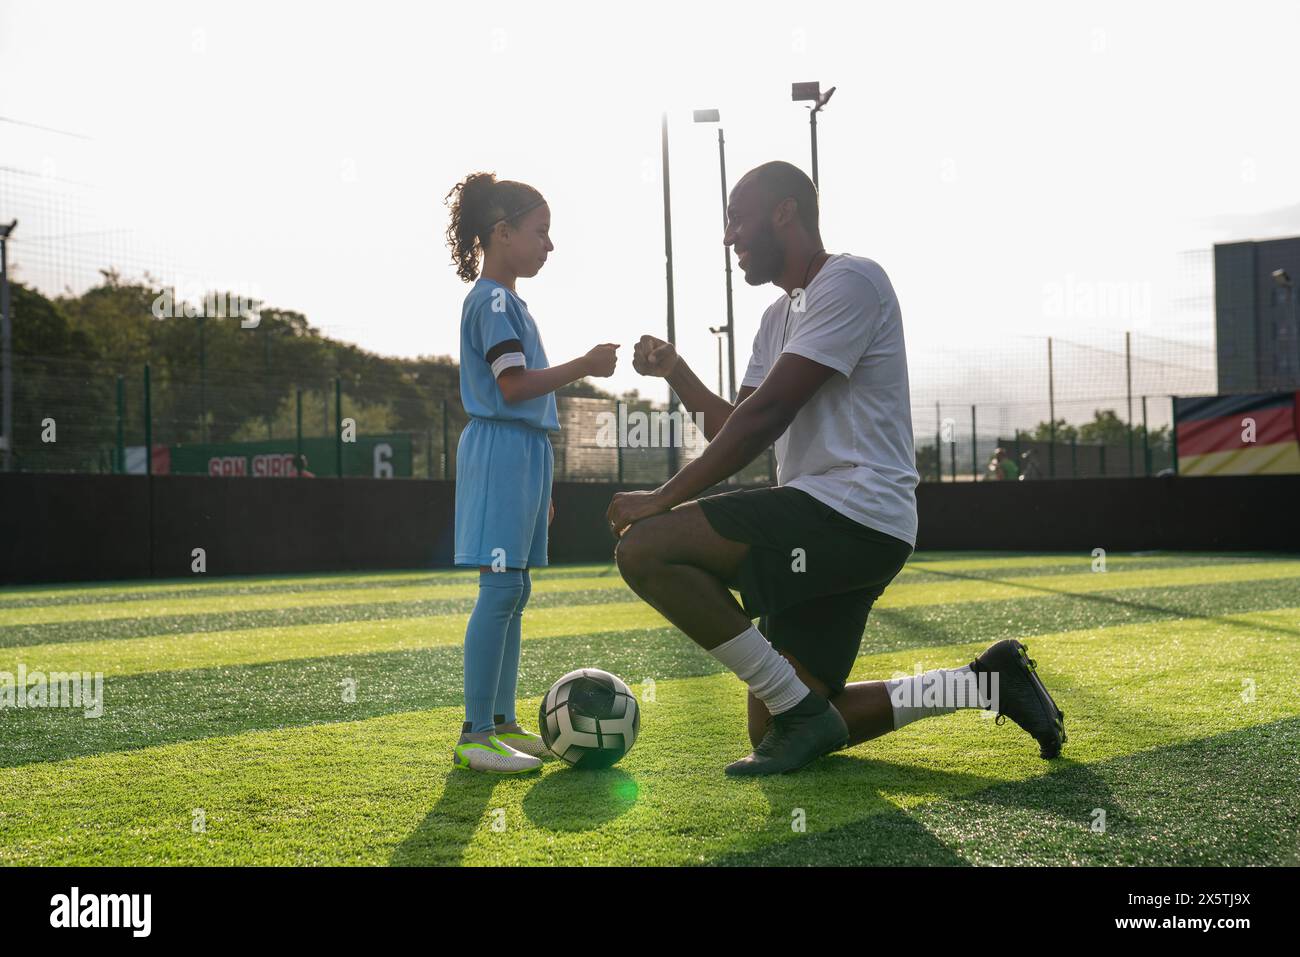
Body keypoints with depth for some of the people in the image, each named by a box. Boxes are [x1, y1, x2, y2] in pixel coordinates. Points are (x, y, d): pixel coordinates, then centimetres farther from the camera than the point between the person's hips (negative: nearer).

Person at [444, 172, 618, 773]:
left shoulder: (507, 300, 21)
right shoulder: (492, 299, -10)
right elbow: (513, 385, -19)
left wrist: (538, 485, 24)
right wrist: (583, 366, -18)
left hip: (525, 450, 10)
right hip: (502, 450, -10)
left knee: (513, 592, 10)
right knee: (500, 588, -12)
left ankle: (502, 723, 15)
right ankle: (475, 735, -11)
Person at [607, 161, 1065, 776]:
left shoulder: (849, 281, -9)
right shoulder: (781, 315, 23)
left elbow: (767, 413, -17)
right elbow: (733, 428, 22)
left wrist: (663, 498, -15)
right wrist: (675, 372, 12)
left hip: (852, 513, -10)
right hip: (837, 538, 10)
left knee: (644, 547, -22)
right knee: (775, 733, 8)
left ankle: (798, 710, -13)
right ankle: (986, 684, 13)